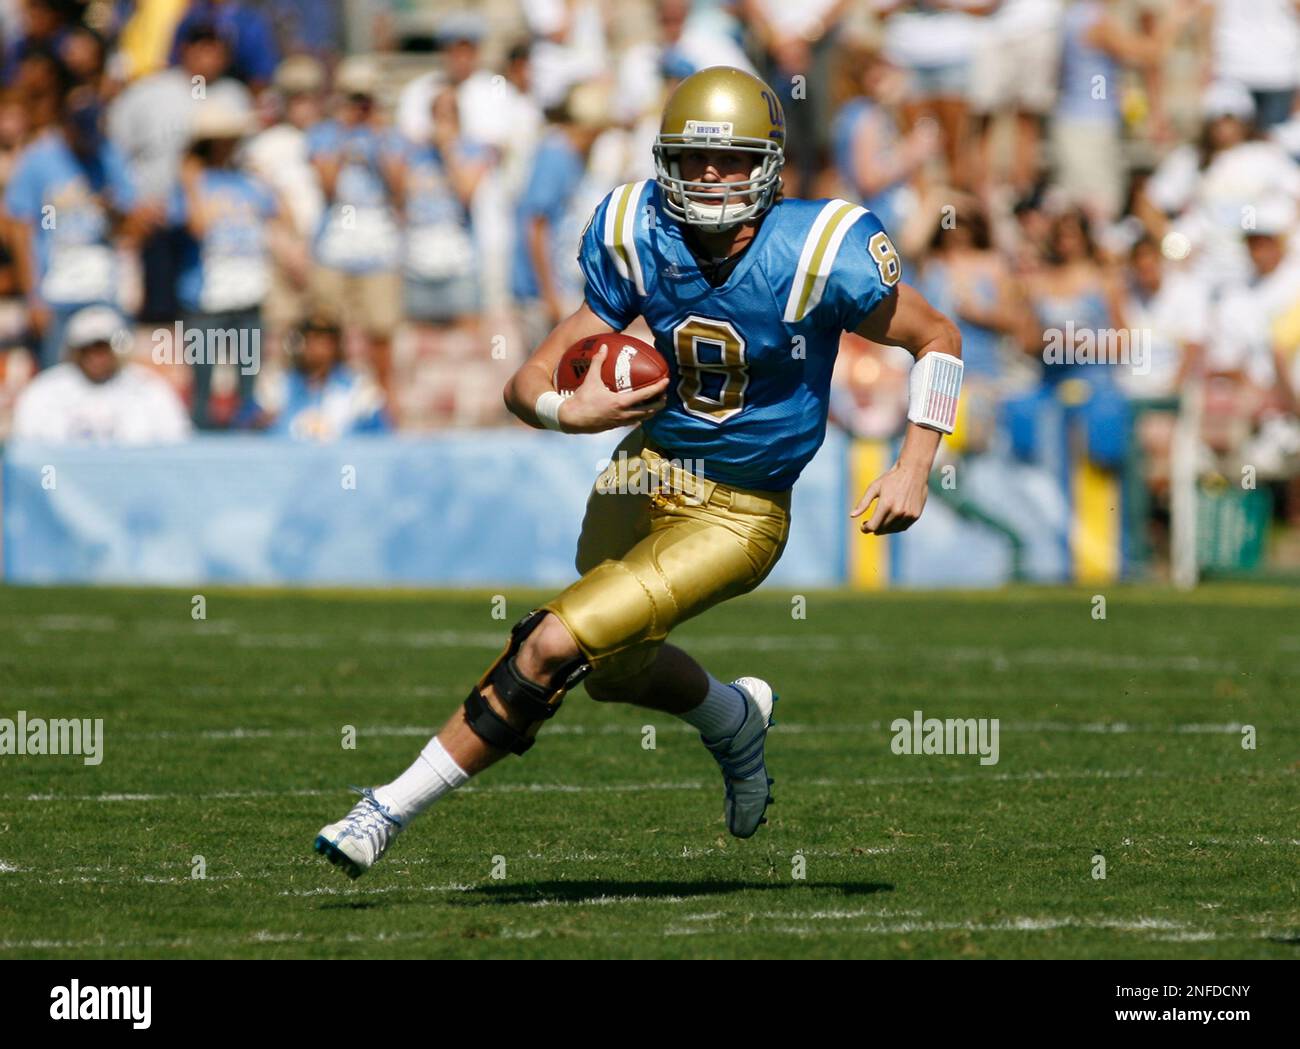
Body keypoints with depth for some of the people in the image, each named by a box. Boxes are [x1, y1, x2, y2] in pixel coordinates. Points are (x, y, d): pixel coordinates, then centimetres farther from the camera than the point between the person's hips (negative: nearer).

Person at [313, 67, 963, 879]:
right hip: (644, 475, 6)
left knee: (552, 651, -16)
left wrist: (914, 467, -15)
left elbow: (939, 340, -5)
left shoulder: (819, 256, -20)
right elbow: (529, 383, -10)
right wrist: (566, 410, -34)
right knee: (614, 671, 26)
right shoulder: (640, 243, -11)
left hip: (735, 515, -5)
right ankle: (736, 721, 58)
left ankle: (392, 810, -3)